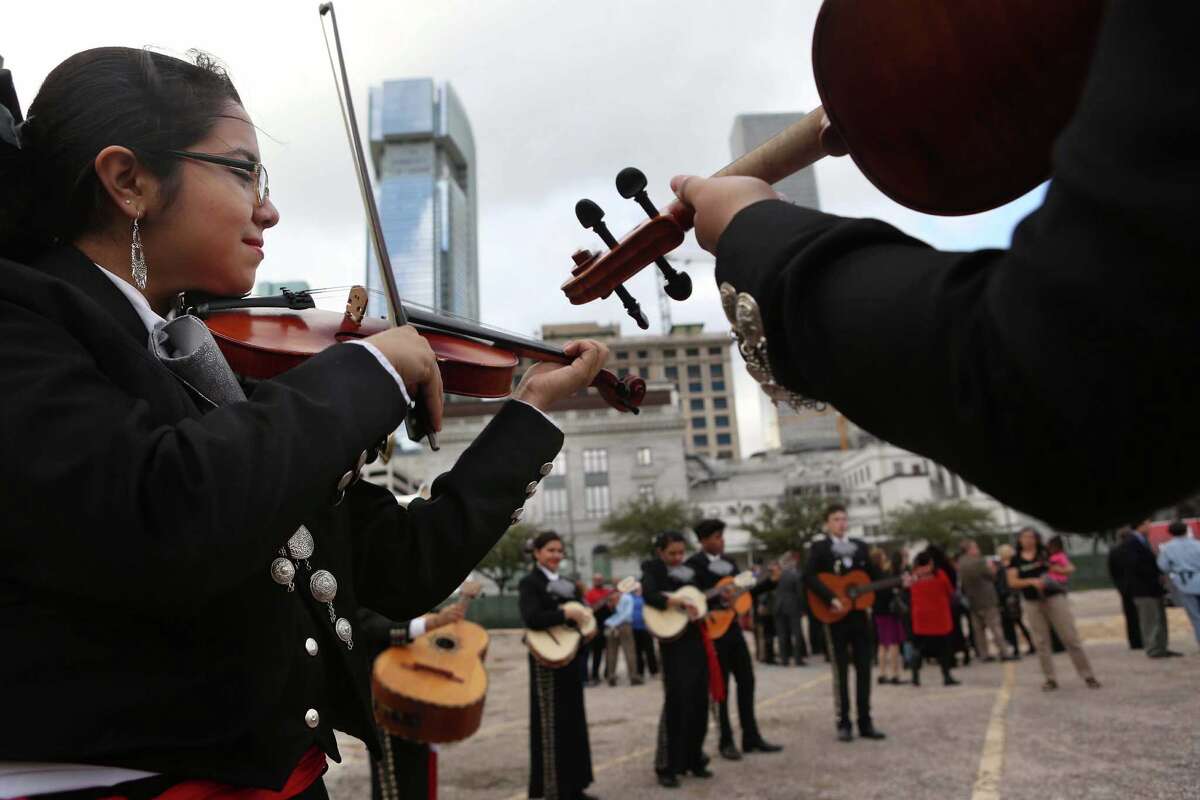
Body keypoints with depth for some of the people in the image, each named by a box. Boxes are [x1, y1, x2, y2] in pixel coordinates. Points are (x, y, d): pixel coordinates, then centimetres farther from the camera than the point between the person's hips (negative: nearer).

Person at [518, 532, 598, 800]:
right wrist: (566, 613, -25)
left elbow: (581, 615, 16)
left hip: (571, 659, 8)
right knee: (552, 724, -1)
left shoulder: (566, 584, 15)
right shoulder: (529, 583, -9)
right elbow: (532, 619, -25)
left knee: (573, 723, 12)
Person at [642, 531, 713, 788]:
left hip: (696, 640, 6)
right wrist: (679, 602, -33)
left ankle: (693, 760, 23)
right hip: (674, 643, -6)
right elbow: (650, 596, -24)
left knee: (699, 702, 9)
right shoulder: (653, 570, -5)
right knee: (677, 702, -7)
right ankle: (667, 767, 1)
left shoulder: (689, 571, 14)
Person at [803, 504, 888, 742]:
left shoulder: (859, 546, 12)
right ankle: (844, 723, 10)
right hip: (835, 616, -4)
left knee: (864, 669, 6)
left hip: (859, 614, 5)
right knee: (840, 671, 2)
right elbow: (809, 577, -17)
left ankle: (865, 722, 15)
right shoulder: (819, 547, -4)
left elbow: (874, 576, 12)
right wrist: (831, 599, -26)